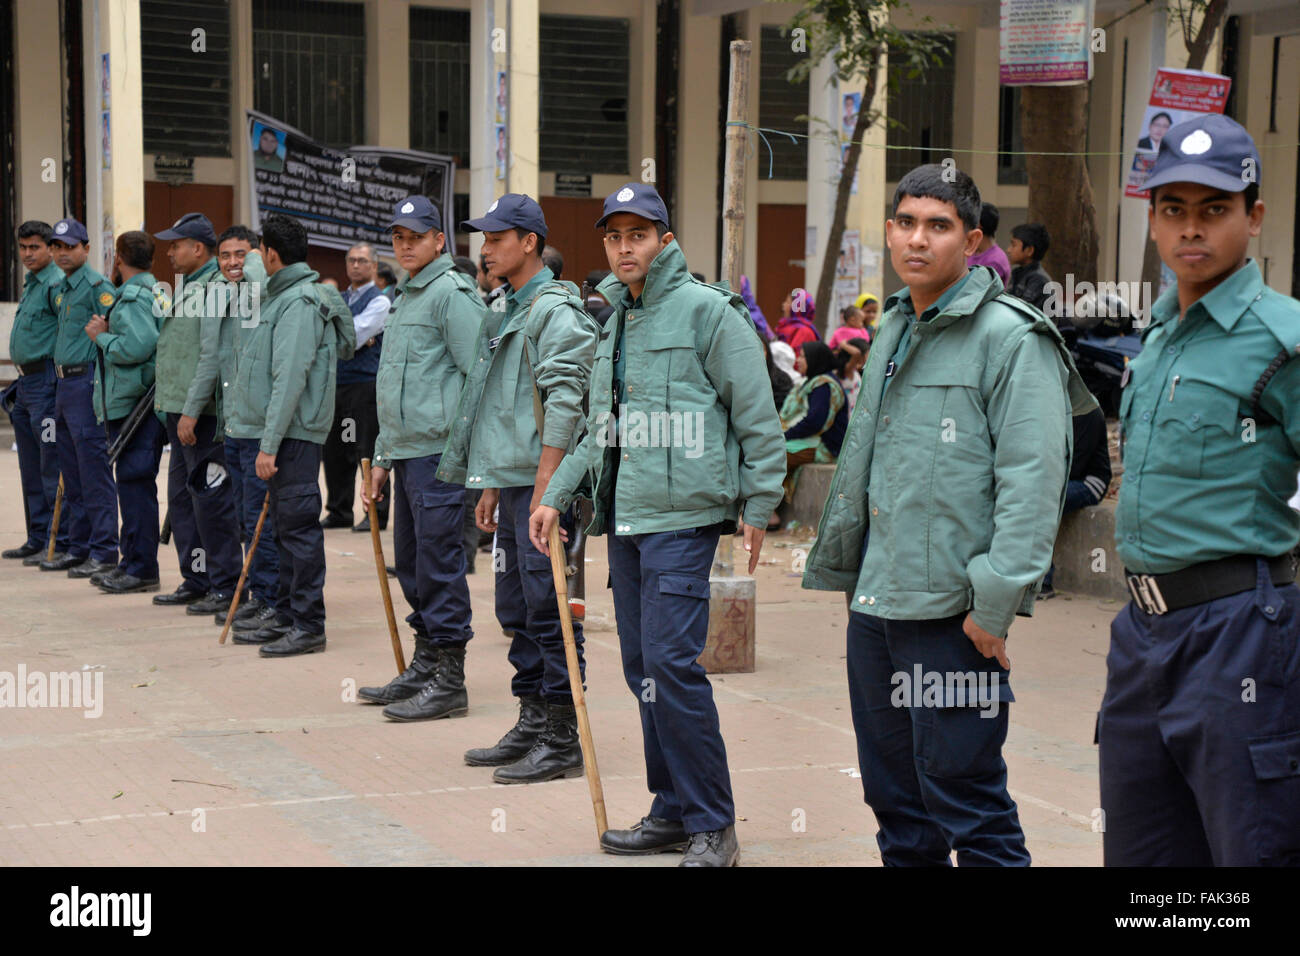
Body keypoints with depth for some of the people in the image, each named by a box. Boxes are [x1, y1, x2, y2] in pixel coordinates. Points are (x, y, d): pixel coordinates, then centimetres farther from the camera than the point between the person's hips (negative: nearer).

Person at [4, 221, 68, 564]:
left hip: (45, 381, -10)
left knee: (51, 465, -8)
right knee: (31, 467, 14)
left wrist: (61, 377, -21)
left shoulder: (56, 283, -13)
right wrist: (22, 376, 21)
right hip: (26, 382, 10)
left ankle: (60, 543, -5)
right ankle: (38, 538, 21)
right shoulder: (30, 282, 17)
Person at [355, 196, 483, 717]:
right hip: (407, 453, 10)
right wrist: (382, 458, 24)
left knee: (439, 563, -7)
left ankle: (449, 681, -1)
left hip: (440, 453, -10)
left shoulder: (452, 293, -8)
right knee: (412, 563, 14)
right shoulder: (405, 299, 22)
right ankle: (423, 668, 23)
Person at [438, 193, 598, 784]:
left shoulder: (555, 311, -10)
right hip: (511, 484, 10)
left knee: (548, 611, -6)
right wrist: (492, 486, 22)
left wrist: (544, 489, -22)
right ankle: (531, 725, 23)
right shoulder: (504, 312, 19)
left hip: (543, 489, -10)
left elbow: (564, 404, -18)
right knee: (516, 609, 14)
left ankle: (561, 741, -1)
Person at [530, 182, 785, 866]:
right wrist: (557, 497, 17)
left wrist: (758, 507, -8)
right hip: (624, 515, 8)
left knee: (671, 663, -13)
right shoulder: (615, 321, 17)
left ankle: (713, 826, -4)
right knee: (642, 667, 10)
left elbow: (757, 417, -7)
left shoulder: (707, 310, -6)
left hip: (682, 515, -8)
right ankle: (673, 811, 20)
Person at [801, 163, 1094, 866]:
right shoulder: (893, 330, 15)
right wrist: (835, 566, 23)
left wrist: (996, 603, -20)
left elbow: (1032, 483, -17)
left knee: (964, 796, -2)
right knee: (892, 795, 16)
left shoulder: (1011, 338, -11)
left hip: (951, 610, -8)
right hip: (875, 602, 8)